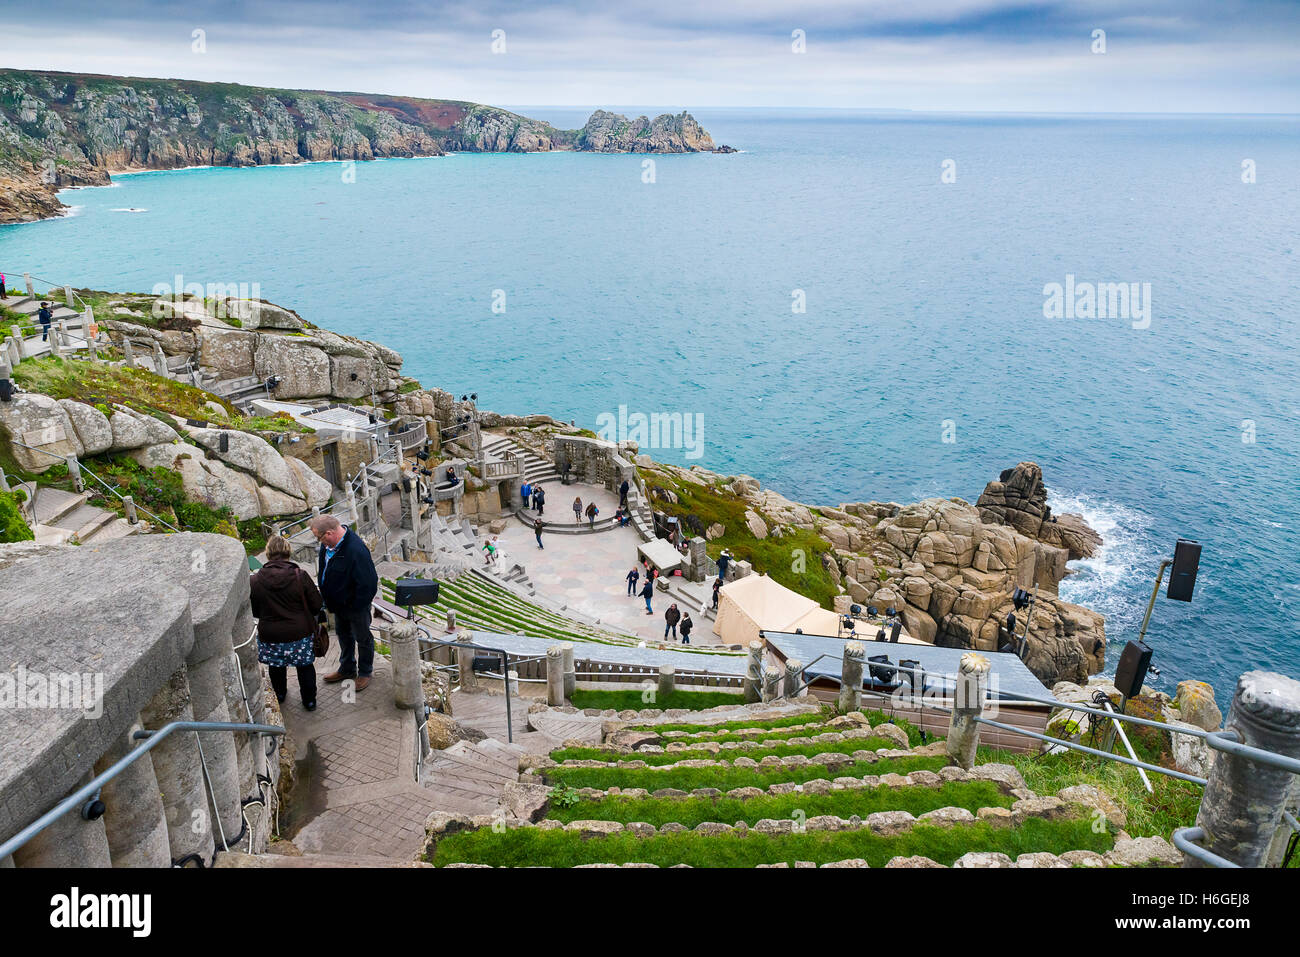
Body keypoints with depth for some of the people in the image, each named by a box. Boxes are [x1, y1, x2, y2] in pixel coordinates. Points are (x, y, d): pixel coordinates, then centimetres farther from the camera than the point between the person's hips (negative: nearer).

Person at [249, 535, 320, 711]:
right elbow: (317, 606, -10)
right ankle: (309, 701, 31)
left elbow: (254, 613, 0)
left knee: (276, 666, 27)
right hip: (300, 633, -1)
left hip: (270, 635, 2)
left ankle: (279, 695, 48)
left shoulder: (254, 581, -13)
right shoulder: (300, 576, -17)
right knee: (305, 666, 20)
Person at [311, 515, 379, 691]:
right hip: (338, 603, 8)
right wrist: (326, 597, 10)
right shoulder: (328, 544, -9)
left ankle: (365, 672, 34)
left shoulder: (356, 551, -36)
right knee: (343, 635, 25)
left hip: (355, 606, -8)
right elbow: (324, 569, 11)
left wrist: (356, 607, -20)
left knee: (363, 638, 14)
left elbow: (368, 584, -30)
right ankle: (347, 669, 46)